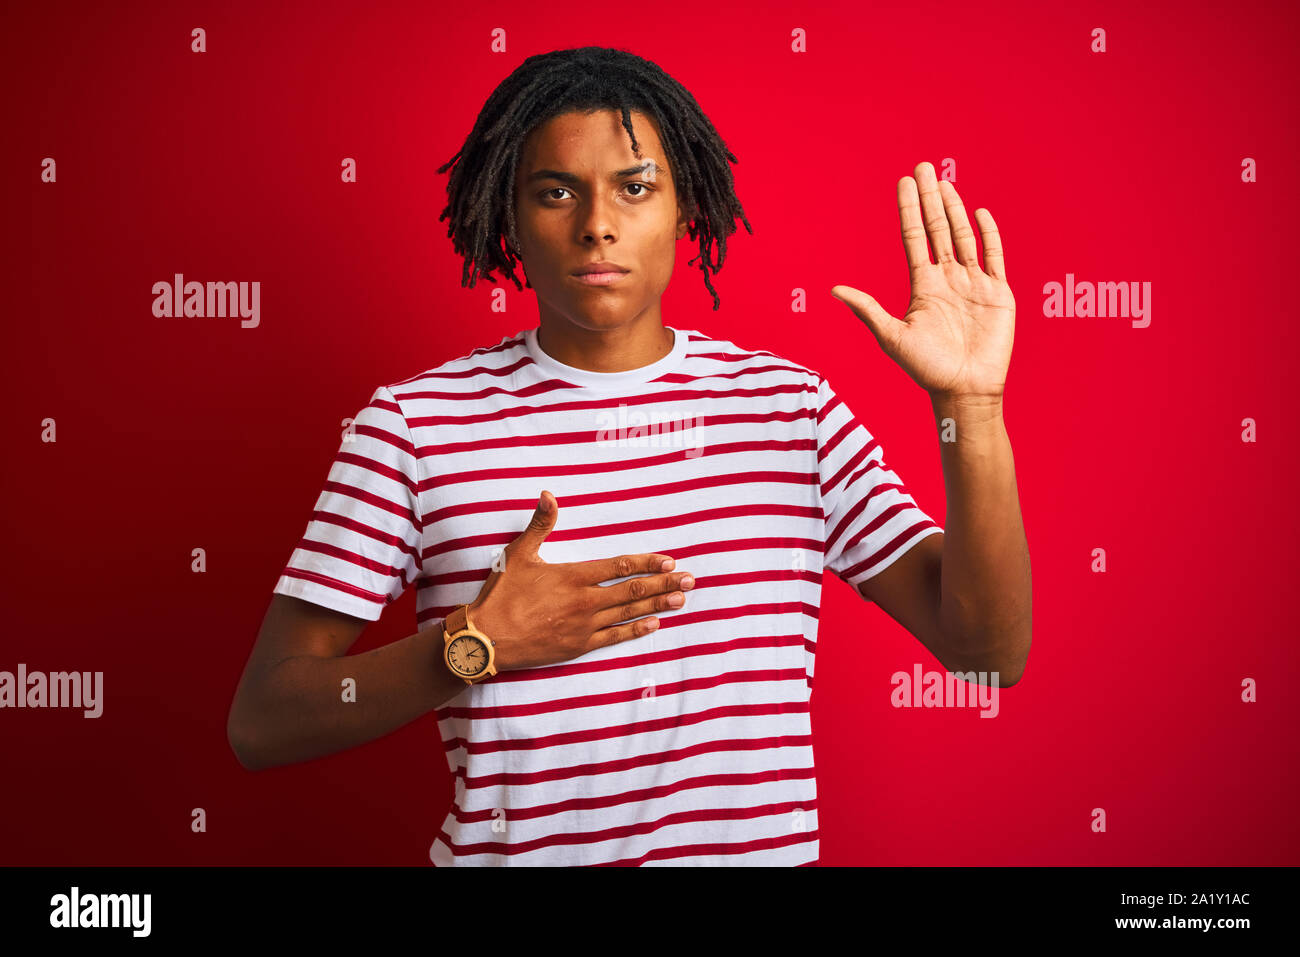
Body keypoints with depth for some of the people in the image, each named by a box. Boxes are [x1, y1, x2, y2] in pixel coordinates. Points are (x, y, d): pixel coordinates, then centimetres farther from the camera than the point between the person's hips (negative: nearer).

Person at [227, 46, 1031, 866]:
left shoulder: (788, 405, -1)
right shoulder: (416, 421, -7)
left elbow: (989, 650, -7)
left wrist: (970, 401, -16)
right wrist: (478, 646, -19)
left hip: (763, 844, 2)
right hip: (508, 847, -1)